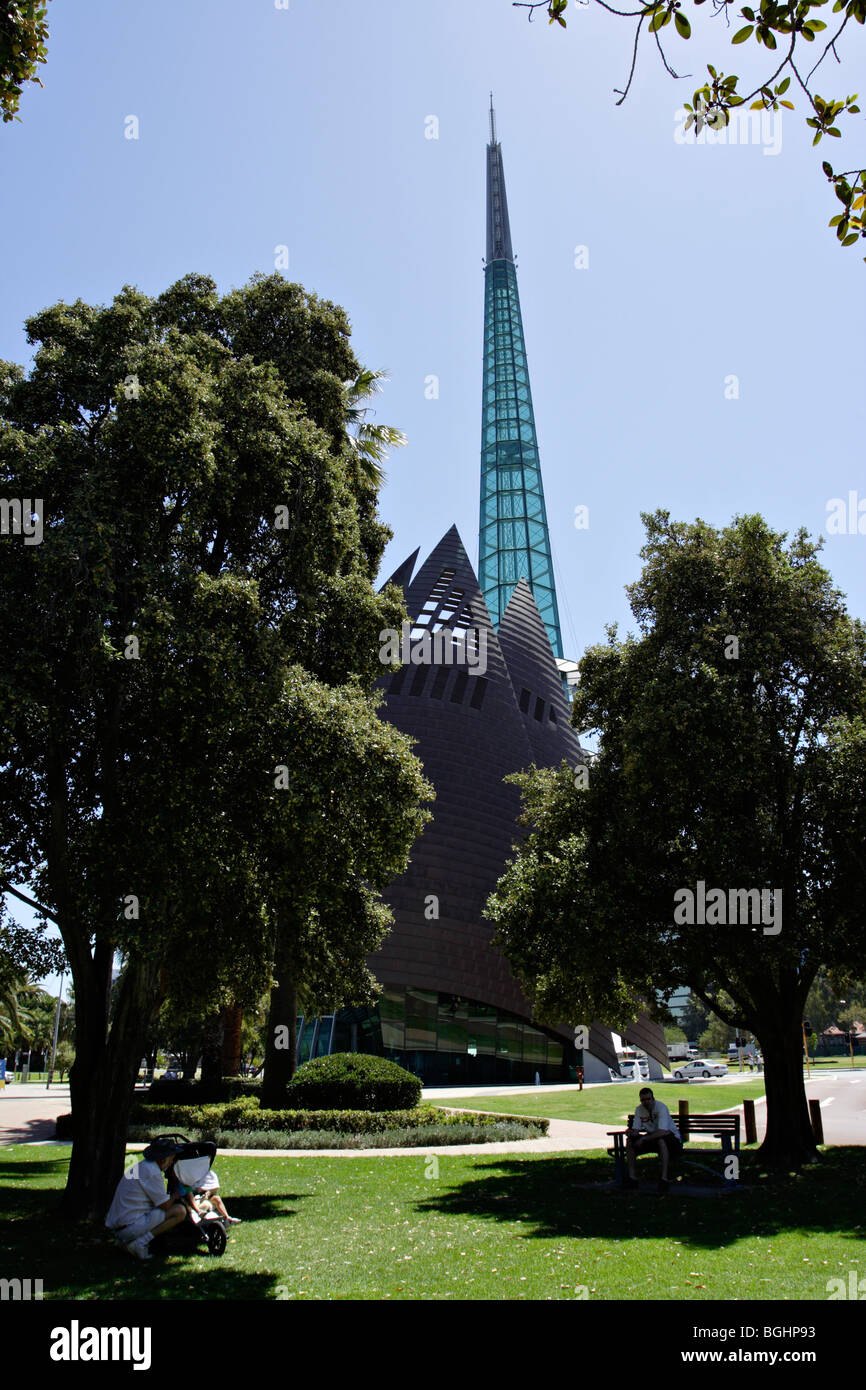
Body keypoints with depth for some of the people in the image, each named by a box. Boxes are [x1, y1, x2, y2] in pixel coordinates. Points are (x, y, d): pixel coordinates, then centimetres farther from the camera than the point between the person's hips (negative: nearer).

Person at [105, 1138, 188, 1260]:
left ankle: (128, 1241, 11)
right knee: (180, 1211, -12)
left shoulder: (140, 1166, 15)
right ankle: (140, 1242, -15)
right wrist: (176, 1196, 8)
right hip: (131, 1227, -10)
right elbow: (165, 1206, -11)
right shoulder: (152, 1172, -15)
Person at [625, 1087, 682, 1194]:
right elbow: (635, 1129, -3)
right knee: (629, 1141, -13)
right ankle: (632, 1177, -10)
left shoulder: (661, 1107, -22)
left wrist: (643, 1139, -34)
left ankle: (664, 1178, -36)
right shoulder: (639, 1109, -2)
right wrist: (631, 1132, -28)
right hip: (651, 1136, 6)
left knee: (661, 1140, -40)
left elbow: (662, 1132, -34)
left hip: (671, 1136, -6)